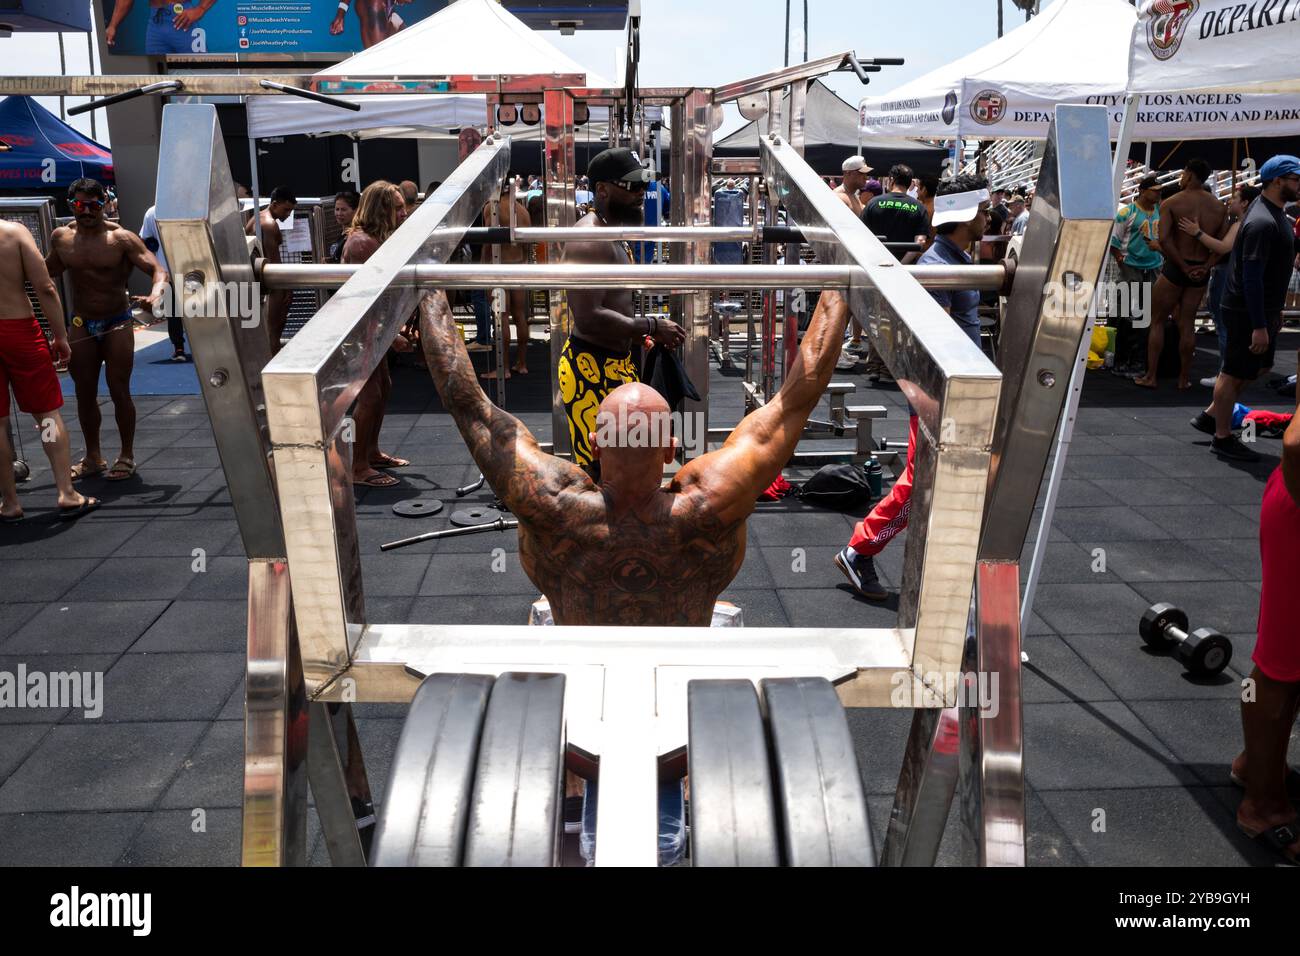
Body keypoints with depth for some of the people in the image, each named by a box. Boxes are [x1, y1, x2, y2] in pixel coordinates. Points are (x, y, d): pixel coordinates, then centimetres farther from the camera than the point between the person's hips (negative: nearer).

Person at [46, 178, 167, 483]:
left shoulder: (120, 238, -13)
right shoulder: (60, 237, 2)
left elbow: (157, 269, -20)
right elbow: (50, 269, 22)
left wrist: (156, 294, -40)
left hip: (117, 324, -4)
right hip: (81, 326, 5)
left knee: (119, 391, -1)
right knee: (85, 393, 10)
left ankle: (127, 456, 13)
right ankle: (93, 457, 23)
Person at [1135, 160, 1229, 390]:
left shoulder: (1170, 203, -10)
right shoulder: (1219, 207, 5)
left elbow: (1165, 241, -19)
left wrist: (1184, 267, -14)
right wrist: (1206, 267, -6)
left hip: (1175, 268, -4)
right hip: (1201, 272, 4)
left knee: (1157, 320, 7)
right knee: (1187, 323, 11)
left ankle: (1150, 376, 6)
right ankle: (1184, 378, 15)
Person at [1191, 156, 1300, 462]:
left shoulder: (1274, 213, 11)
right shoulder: (1262, 222, -22)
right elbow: (1251, 277, -25)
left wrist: (1275, 310, 22)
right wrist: (1259, 325, -25)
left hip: (1264, 307, 10)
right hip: (1247, 312, -10)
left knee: (1260, 366, 20)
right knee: (1234, 373, 1)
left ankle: (1210, 416, 30)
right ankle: (1223, 438, 12)